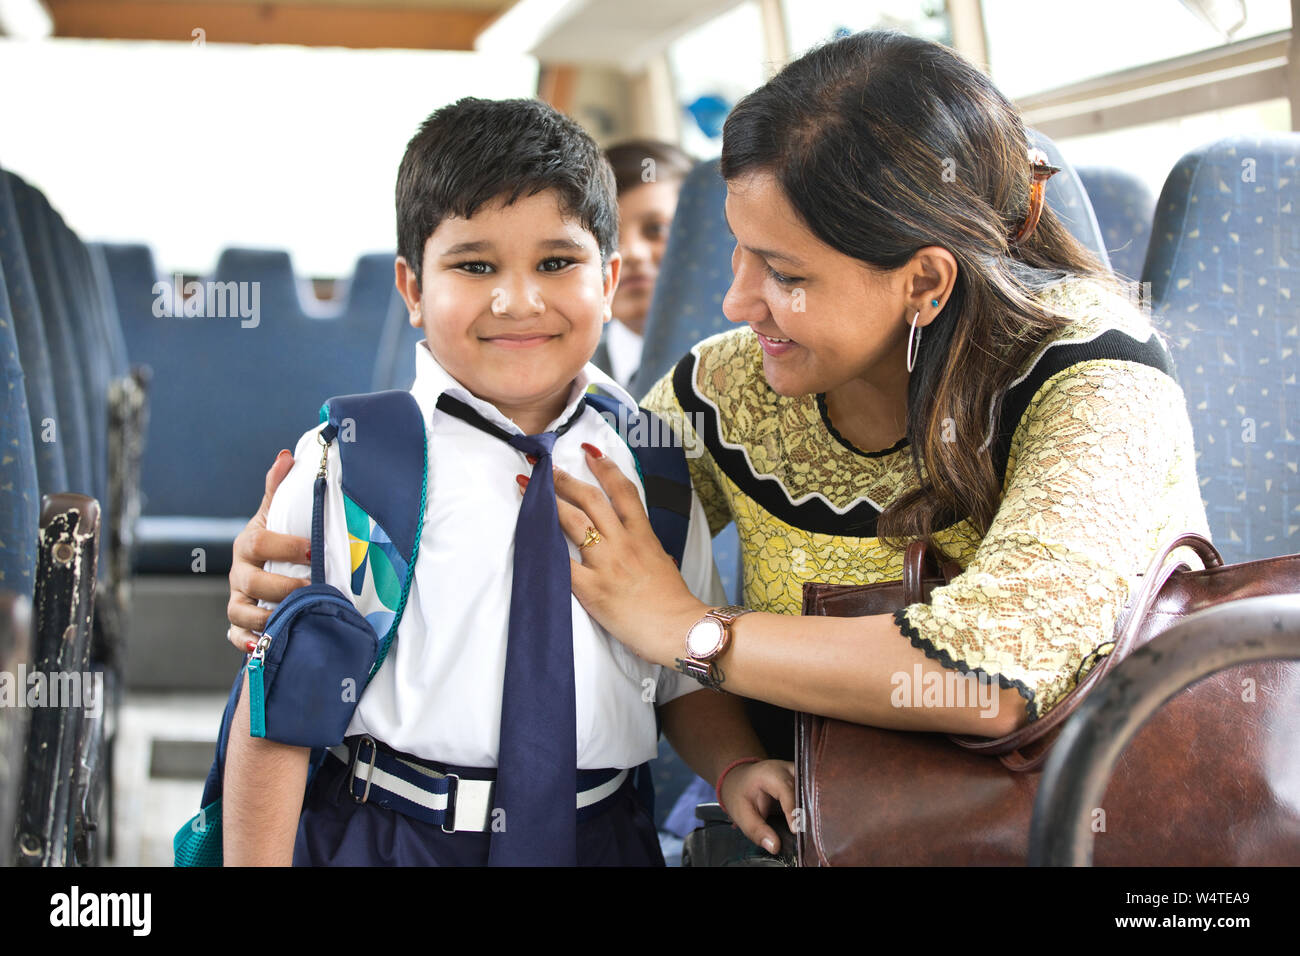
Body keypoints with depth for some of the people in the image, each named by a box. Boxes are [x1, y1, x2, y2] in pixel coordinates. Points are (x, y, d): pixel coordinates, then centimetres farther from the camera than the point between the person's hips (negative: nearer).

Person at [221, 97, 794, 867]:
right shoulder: (349, 469, -8)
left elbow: (688, 678, 11)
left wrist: (735, 767, -6)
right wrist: (256, 861, -11)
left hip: (604, 837, 3)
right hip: (389, 838, -3)